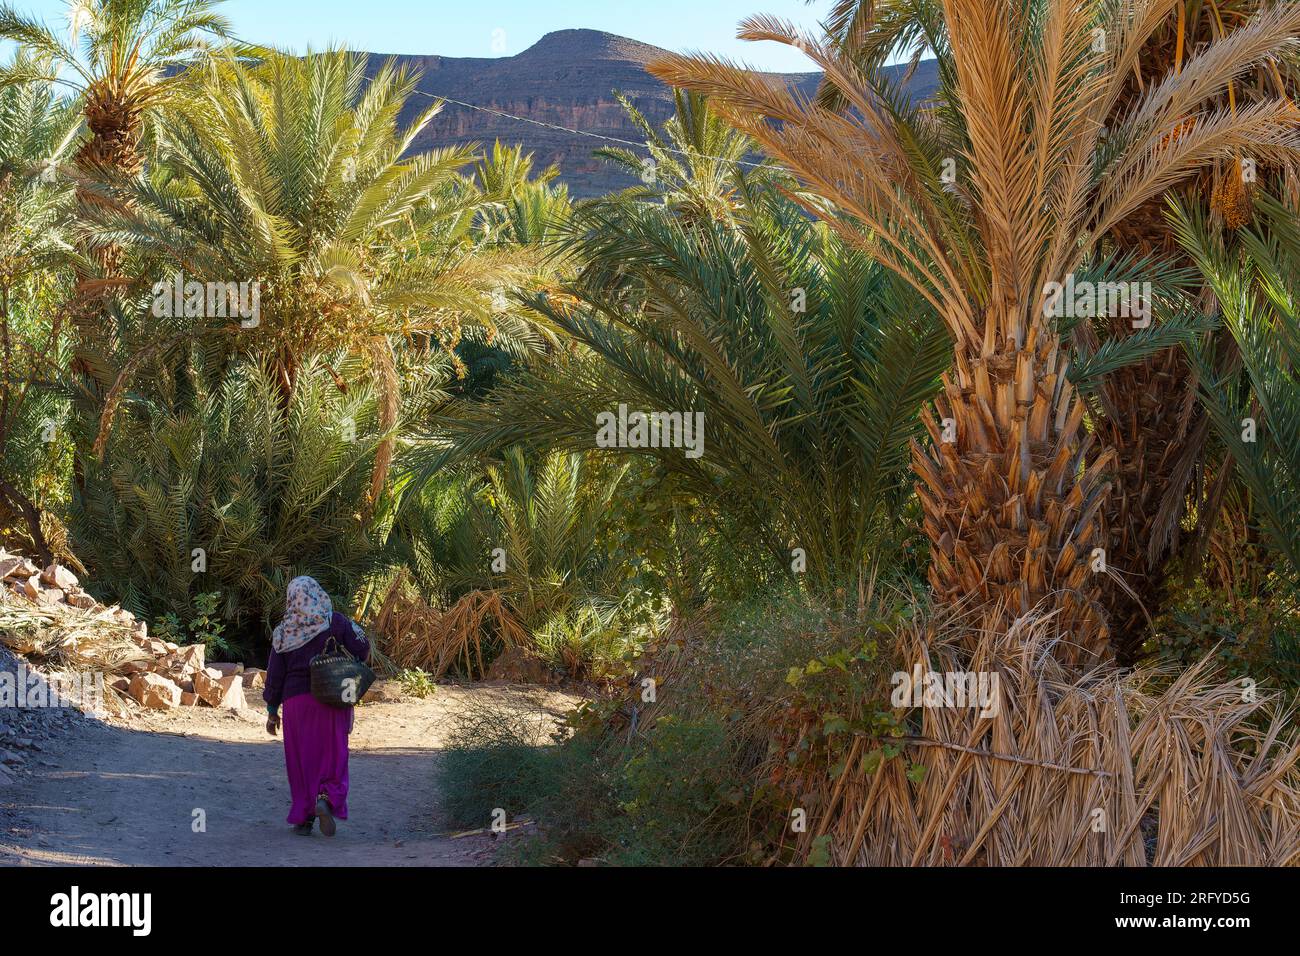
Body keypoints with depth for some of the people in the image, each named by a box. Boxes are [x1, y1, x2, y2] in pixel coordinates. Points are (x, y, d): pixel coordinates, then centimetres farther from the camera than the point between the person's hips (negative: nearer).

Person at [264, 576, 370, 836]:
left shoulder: (283, 632, 0)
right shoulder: (336, 623, -3)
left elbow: (274, 675, 1)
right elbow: (362, 650, -6)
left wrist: (272, 711, 9)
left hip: (296, 700, 1)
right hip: (333, 700, -1)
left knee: (300, 759, 9)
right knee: (333, 754, 6)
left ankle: (303, 818, 10)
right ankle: (327, 799, -19)